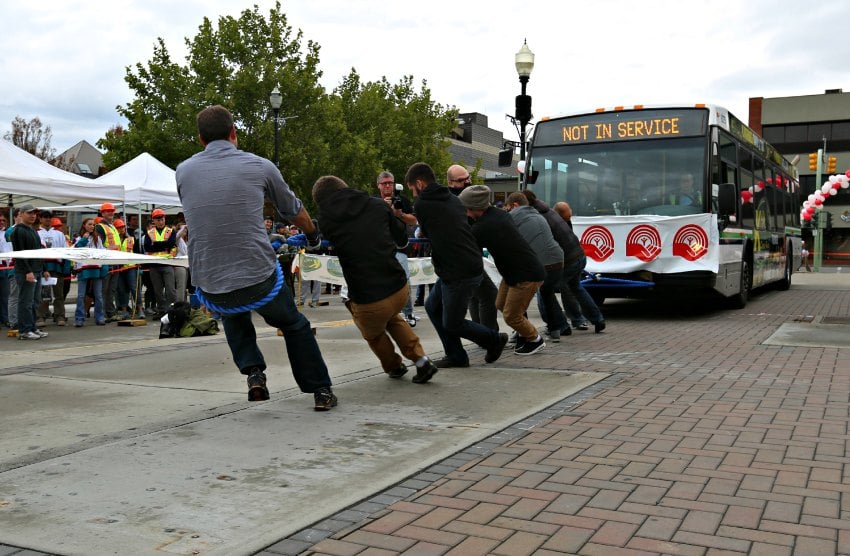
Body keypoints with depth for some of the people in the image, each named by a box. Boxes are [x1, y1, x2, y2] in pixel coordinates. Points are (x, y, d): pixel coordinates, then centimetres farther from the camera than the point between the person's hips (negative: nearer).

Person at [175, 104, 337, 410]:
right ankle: (321, 390, 29)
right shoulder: (260, 166, 1)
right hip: (259, 278, -2)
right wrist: (313, 237, 38)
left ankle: (252, 371, 18)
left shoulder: (183, 171, 6)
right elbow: (294, 211, 17)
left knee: (232, 315, 37)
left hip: (210, 288, 2)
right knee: (295, 326, 26)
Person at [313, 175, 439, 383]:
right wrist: (397, 218, 32)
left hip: (367, 301, -3)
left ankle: (394, 367, 48)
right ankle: (420, 359, 25)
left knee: (373, 335, 32)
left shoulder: (325, 219, -2)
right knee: (393, 318, 37)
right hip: (400, 289, 3)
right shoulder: (377, 205, 3)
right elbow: (402, 240, 13)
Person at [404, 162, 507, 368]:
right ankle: (455, 356, 21)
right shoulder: (454, 199, 12)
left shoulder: (421, 205, -9)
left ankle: (495, 340, 20)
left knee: (452, 324, 6)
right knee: (432, 306, 18)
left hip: (459, 272, -9)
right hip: (472, 264, 9)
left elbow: (426, 233, 6)